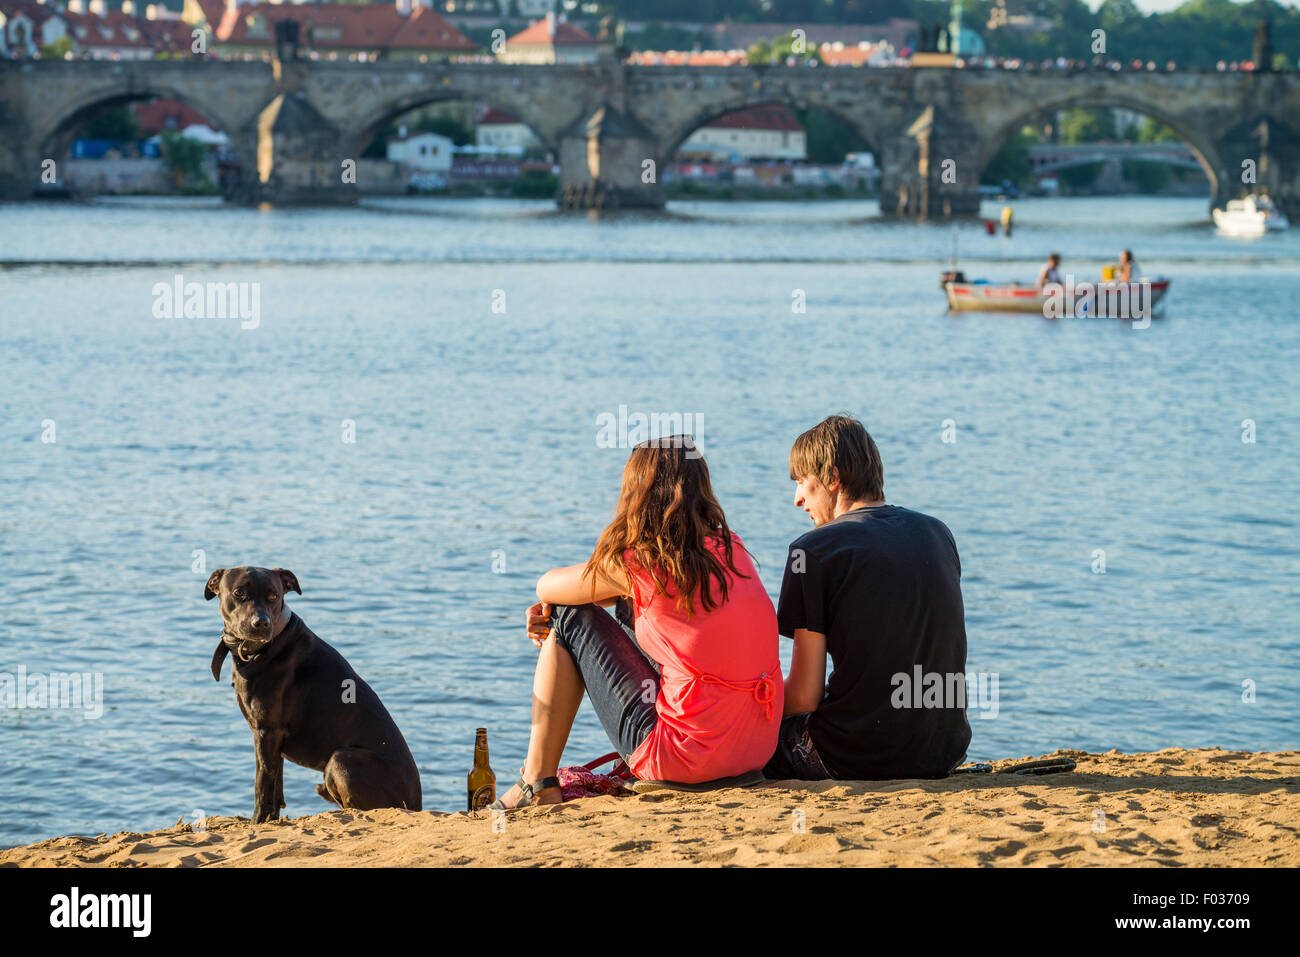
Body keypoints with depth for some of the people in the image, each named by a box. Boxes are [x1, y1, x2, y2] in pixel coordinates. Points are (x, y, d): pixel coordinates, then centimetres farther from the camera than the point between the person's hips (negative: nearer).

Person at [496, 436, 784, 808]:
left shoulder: (636, 564, -11)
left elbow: (547, 586, 9)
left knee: (570, 619, 10)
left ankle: (538, 784, 16)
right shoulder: (732, 547, 8)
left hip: (689, 758, -6)